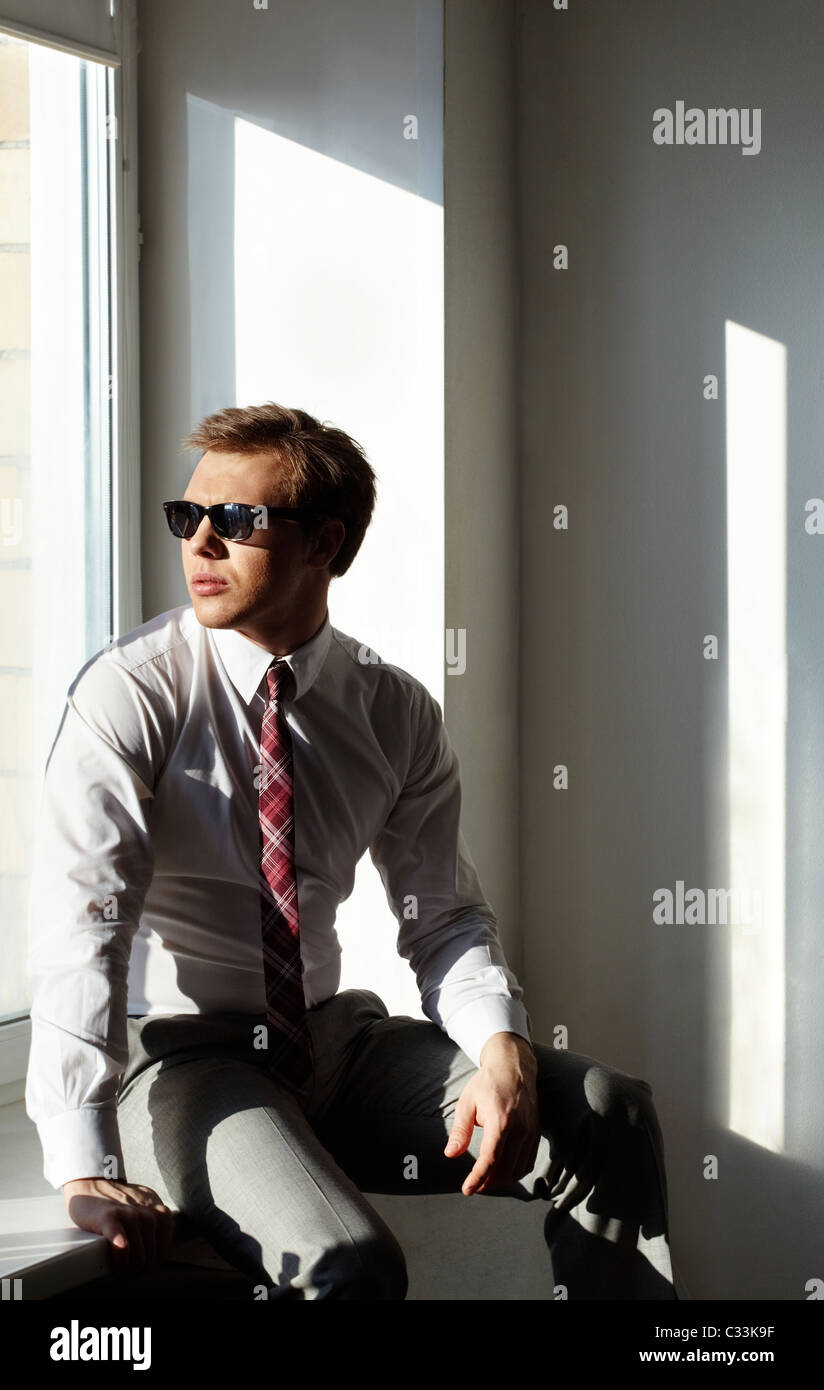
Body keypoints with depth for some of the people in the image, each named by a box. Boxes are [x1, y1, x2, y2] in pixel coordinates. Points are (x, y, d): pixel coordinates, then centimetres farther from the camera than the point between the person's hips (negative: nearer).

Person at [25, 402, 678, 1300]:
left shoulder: (397, 713, 3)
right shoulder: (130, 694, -12)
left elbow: (443, 915, 5)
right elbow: (78, 930, -21)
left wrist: (503, 1051, -18)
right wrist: (84, 1172, -32)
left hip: (332, 1041, 5)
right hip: (173, 1056, -5)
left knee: (611, 1117, -12)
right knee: (344, 1260, -32)